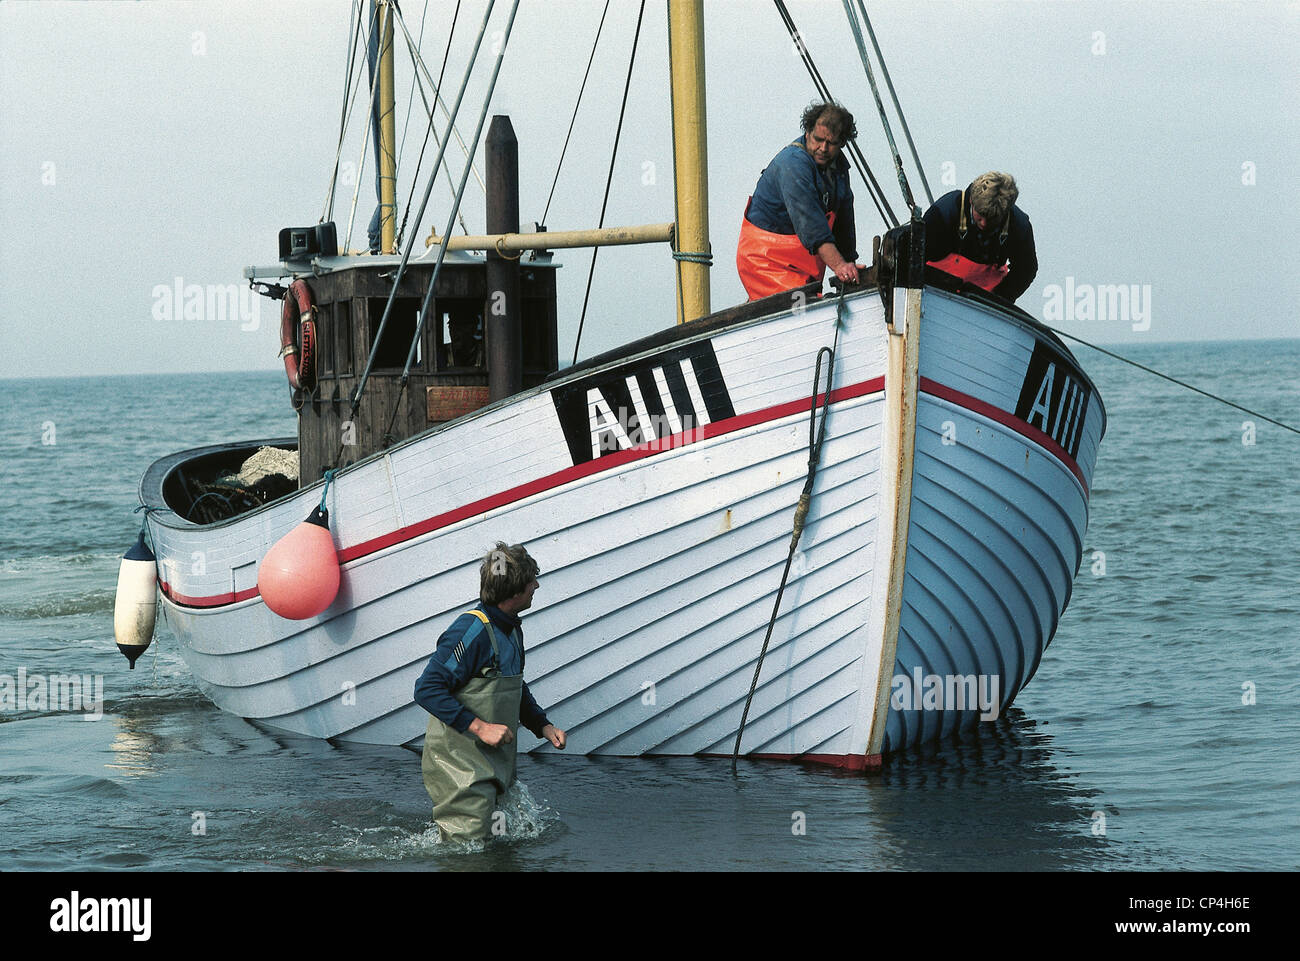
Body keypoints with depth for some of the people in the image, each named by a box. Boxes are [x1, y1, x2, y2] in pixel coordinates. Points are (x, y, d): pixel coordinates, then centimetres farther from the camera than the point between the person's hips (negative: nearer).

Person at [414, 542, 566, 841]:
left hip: (494, 760, 9)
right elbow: (427, 690, -23)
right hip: (458, 758, -9)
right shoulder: (471, 631, -20)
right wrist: (480, 727, -25)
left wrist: (543, 726, 11)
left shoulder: (511, 631, 11)